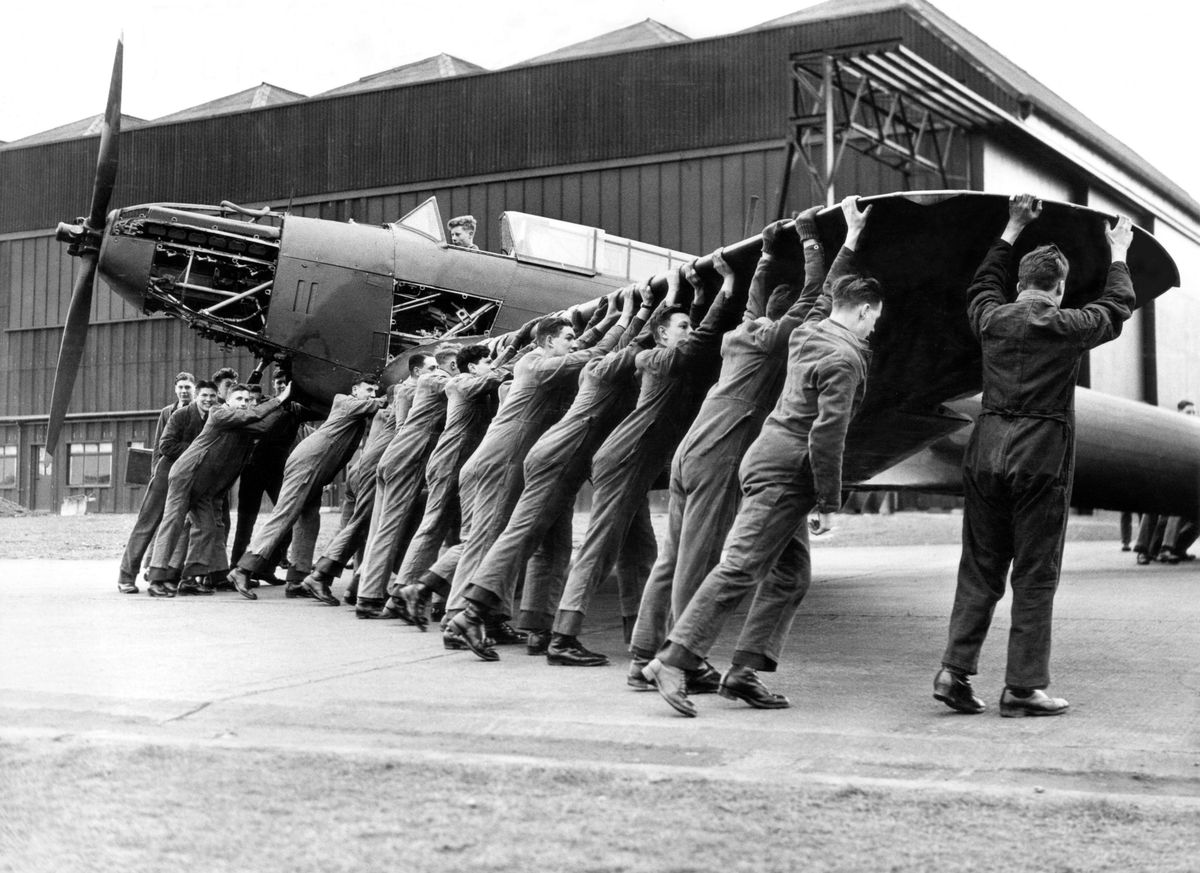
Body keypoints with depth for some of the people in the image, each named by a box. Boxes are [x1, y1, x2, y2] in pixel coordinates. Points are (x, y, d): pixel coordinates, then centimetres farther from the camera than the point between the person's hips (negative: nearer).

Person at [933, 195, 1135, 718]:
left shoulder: (992, 318, 6)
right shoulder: (1066, 327, -4)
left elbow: (983, 284, 30)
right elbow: (1118, 307, 16)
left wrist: (1013, 230, 38)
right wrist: (1118, 256, 32)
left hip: (987, 453, 4)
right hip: (1041, 457, -4)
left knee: (979, 568, 10)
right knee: (1035, 576, 1)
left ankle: (956, 670, 4)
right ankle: (1023, 687, 2)